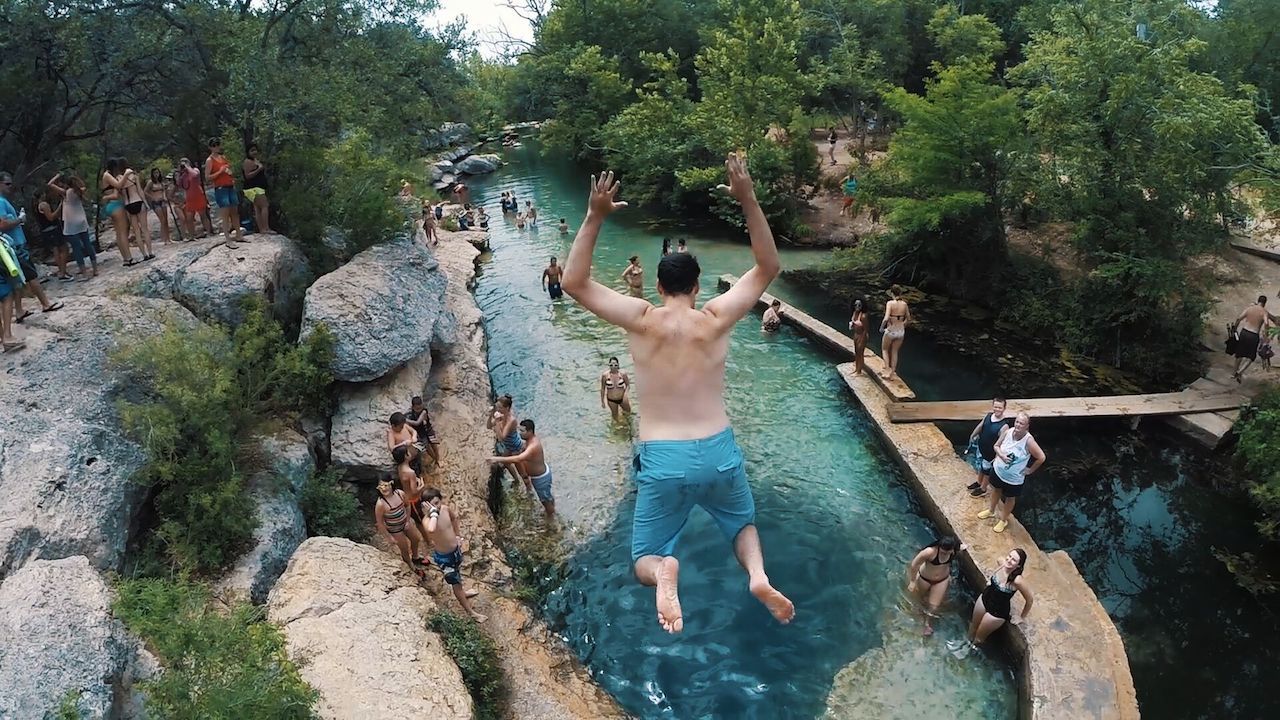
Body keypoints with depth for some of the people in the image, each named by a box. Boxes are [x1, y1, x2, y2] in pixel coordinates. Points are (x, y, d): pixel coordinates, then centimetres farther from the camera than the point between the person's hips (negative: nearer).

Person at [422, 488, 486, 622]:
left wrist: (458, 535, 11)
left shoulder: (445, 508, -15)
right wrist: (434, 512, -48)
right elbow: (431, 530, -61)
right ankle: (471, 612, 29)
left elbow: (454, 517, 11)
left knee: (457, 575, 34)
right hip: (443, 556, -6)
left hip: (456, 549, 6)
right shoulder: (428, 520, -34)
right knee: (455, 582, 12)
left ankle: (462, 592, 62)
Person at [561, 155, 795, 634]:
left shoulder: (641, 320, -6)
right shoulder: (716, 319, -3)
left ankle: (664, 571, -21)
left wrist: (595, 217, -6)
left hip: (662, 460, -1)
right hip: (719, 453, 2)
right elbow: (768, 268, 8)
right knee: (744, 525, 32)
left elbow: (574, 283, 0)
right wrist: (749, 201, 1)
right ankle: (757, 573, -1)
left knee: (644, 560, 16)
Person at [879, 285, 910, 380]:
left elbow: (886, 319, -26)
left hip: (890, 331, -4)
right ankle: (892, 374, 22)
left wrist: (881, 327, -10)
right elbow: (908, 319, 10)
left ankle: (887, 371, 9)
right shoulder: (904, 304, -1)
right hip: (901, 331, 4)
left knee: (885, 349, 19)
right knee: (895, 352, 18)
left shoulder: (890, 303, -16)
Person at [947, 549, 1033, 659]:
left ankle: (971, 647, 53)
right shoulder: (1002, 563, -22)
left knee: (980, 634, 22)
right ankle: (968, 641, 60)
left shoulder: (1017, 580, -37)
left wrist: (1022, 617, -5)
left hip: (998, 612, -5)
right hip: (984, 598, 5)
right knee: (974, 624, 30)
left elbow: (1030, 600, -20)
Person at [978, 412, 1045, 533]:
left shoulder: (1028, 441, -31)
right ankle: (991, 511, 55)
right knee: (996, 490, 29)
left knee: (1010, 498, 20)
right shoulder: (1008, 431, -18)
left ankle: (1004, 520, 44)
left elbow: (1041, 458, -23)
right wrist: (1001, 455, -22)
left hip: (1014, 478, -4)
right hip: (998, 470, 4)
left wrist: (1030, 470, -12)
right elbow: (996, 446, -3)